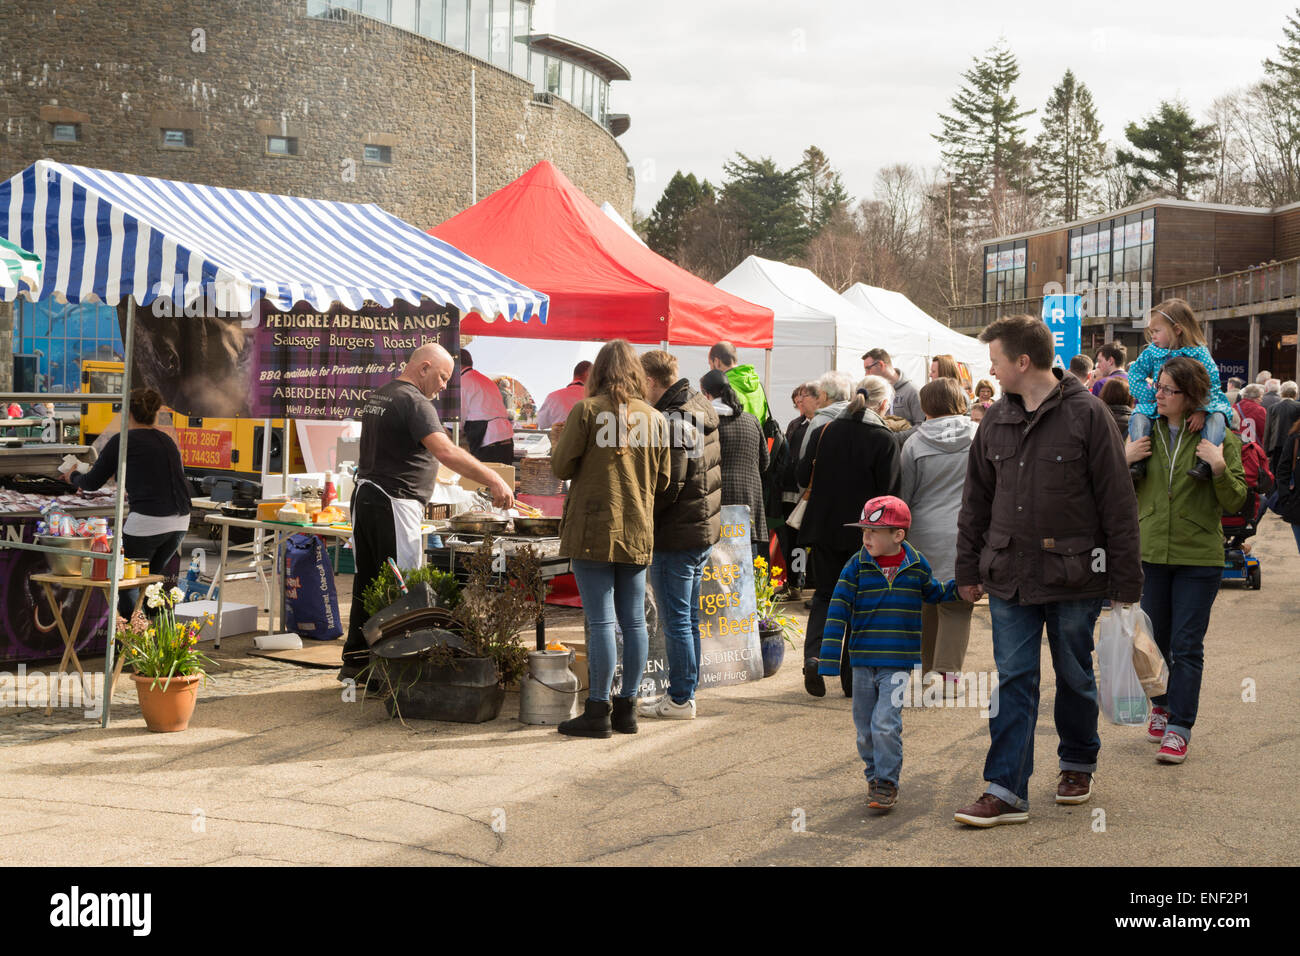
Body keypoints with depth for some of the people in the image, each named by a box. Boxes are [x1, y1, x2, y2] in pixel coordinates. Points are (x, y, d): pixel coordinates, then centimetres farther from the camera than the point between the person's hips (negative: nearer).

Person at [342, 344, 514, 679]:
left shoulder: (376, 397, 16)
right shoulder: (414, 402, -14)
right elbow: (445, 452, -27)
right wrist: (493, 480, -29)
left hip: (364, 496, 9)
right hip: (395, 503, -9)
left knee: (366, 581, 14)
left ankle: (355, 661, 20)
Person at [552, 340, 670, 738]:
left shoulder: (587, 411, -8)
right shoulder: (654, 418, 4)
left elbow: (560, 466, -6)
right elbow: (663, 481, 10)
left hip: (594, 530, -4)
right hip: (637, 532, 4)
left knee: (600, 620, -4)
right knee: (634, 620, 9)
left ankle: (598, 710, -1)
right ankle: (627, 706, 16)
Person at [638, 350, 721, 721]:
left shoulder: (672, 421, -19)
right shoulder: (702, 409, 10)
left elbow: (667, 486, -22)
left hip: (675, 534, -10)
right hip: (705, 527, 10)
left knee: (676, 621, -1)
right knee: (689, 618, 17)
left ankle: (680, 700, 5)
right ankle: (684, 691, 25)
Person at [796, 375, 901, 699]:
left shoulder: (824, 431, -1)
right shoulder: (883, 439, -11)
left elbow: (804, 477, 4)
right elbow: (890, 490, -12)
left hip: (825, 527, 3)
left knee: (825, 594, 15)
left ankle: (813, 655, -8)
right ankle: (853, 678, 11)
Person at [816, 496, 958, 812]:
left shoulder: (917, 566, 0)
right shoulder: (857, 566, -4)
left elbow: (936, 594, 22)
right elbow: (838, 611, -5)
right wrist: (829, 661, -9)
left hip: (898, 663, -2)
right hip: (862, 661, 2)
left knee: (886, 723, -13)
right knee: (865, 727, 10)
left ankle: (887, 784, -1)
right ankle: (875, 775, 31)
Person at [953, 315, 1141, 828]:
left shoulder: (1087, 415, -9)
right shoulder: (996, 419, 6)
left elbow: (1118, 502, -8)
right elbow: (976, 500, 13)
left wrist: (1125, 580, -9)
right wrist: (969, 569, 11)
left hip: (1073, 576, -3)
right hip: (1010, 575, 4)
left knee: (1075, 677, 13)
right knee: (1013, 680, 1)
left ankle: (1078, 764, 34)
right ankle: (1006, 790, 3)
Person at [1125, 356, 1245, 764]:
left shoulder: (1219, 437, -4)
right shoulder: (1145, 431, 5)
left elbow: (1234, 503, -4)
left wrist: (1220, 467, -21)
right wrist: (1124, 460, -5)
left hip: (1199, 556, -3)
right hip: (1150, 551, 3)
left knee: (1187, 646, -2)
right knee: (1154, 638, 13)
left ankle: (1179, 727, 3)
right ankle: (1162, 704, 35)